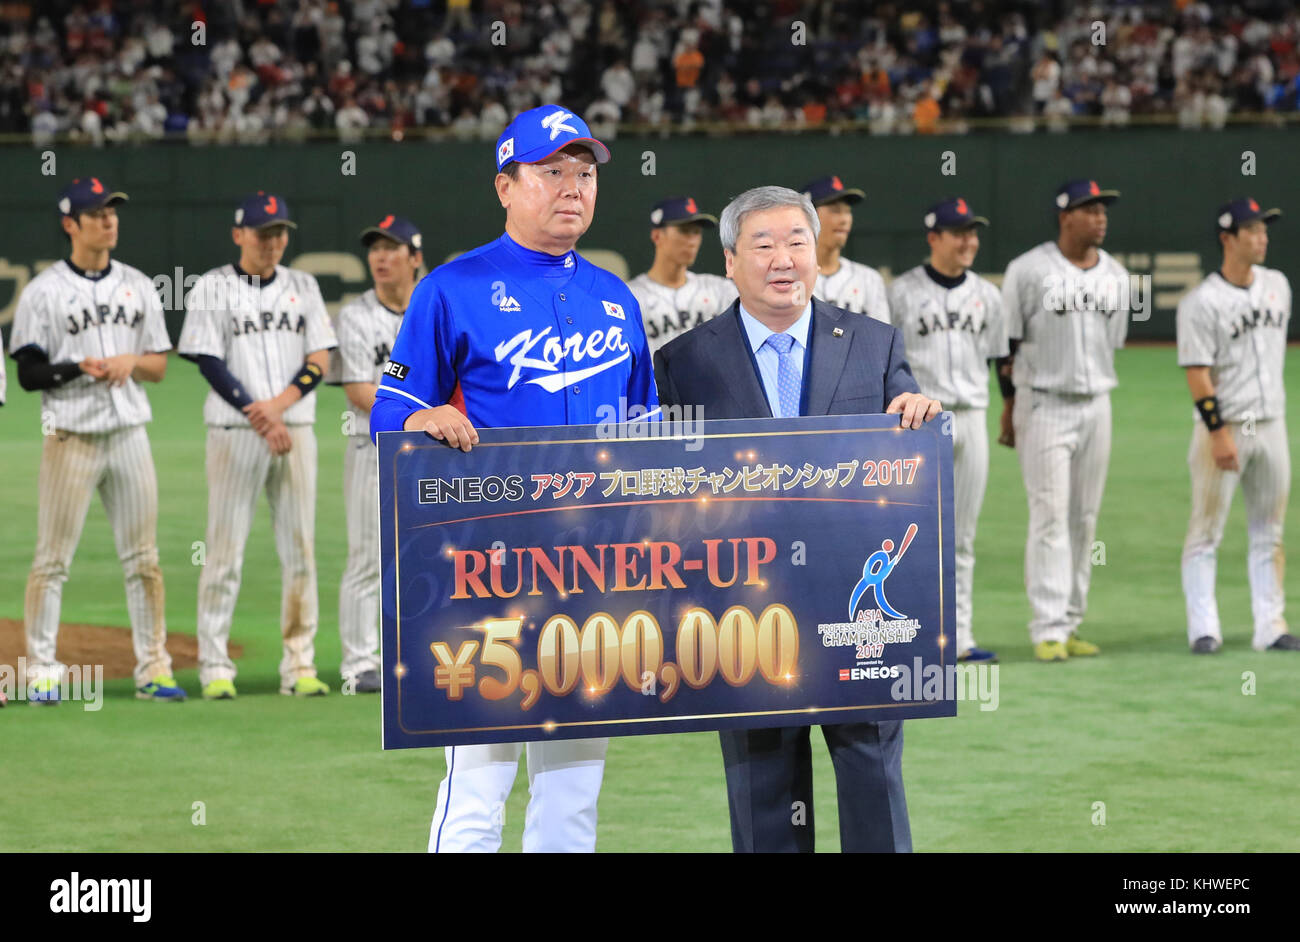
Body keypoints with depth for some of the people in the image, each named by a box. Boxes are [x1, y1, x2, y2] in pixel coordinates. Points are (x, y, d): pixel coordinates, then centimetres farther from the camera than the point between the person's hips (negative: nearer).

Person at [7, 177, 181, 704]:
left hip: (130, 434, 4)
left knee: (143, 557, 6)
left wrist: (131, 361, -7)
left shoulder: (137, 286, 12)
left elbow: (160, 366, 14)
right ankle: (42, 672, 2)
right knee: (53, 557, -3)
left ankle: (153, 669, 11)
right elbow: (29, 374, -5)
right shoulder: (43, 292, -2)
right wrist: (78, 368, -20)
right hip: (71, 438, -4)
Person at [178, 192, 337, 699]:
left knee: (299, 548, 2)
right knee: (225, 549, -4)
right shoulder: (212, 289, 0)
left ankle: (300, 666, 6)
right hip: (234, 430, -4)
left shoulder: (303, 287, 11)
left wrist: (278, 405, -12)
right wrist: (260, 420, -16)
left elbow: (320, 359, 5)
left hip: (295, 431, 4)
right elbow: (210, 364, -7)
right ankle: (215, 667, -1)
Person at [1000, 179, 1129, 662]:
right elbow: (1008, 343, -4)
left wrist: (1096, 392, 10)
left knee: (1085, 519, 7)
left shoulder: (1116, 276, 8)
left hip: (1096, 405, 6)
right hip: (1043, 405, -6)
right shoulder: (1028, 270, -7)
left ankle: (1070, 625, 13)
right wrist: (1010, 408, -4)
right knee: (1050, 517, -9)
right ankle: (1047, 631, -10)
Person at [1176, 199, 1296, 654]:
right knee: (1206, 531, -3)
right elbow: (1197, 373, -15)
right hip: (1225, 427, -6)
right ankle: (1203, 629, 0)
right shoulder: (1201, 302, -12)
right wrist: (1218, 433, -21)